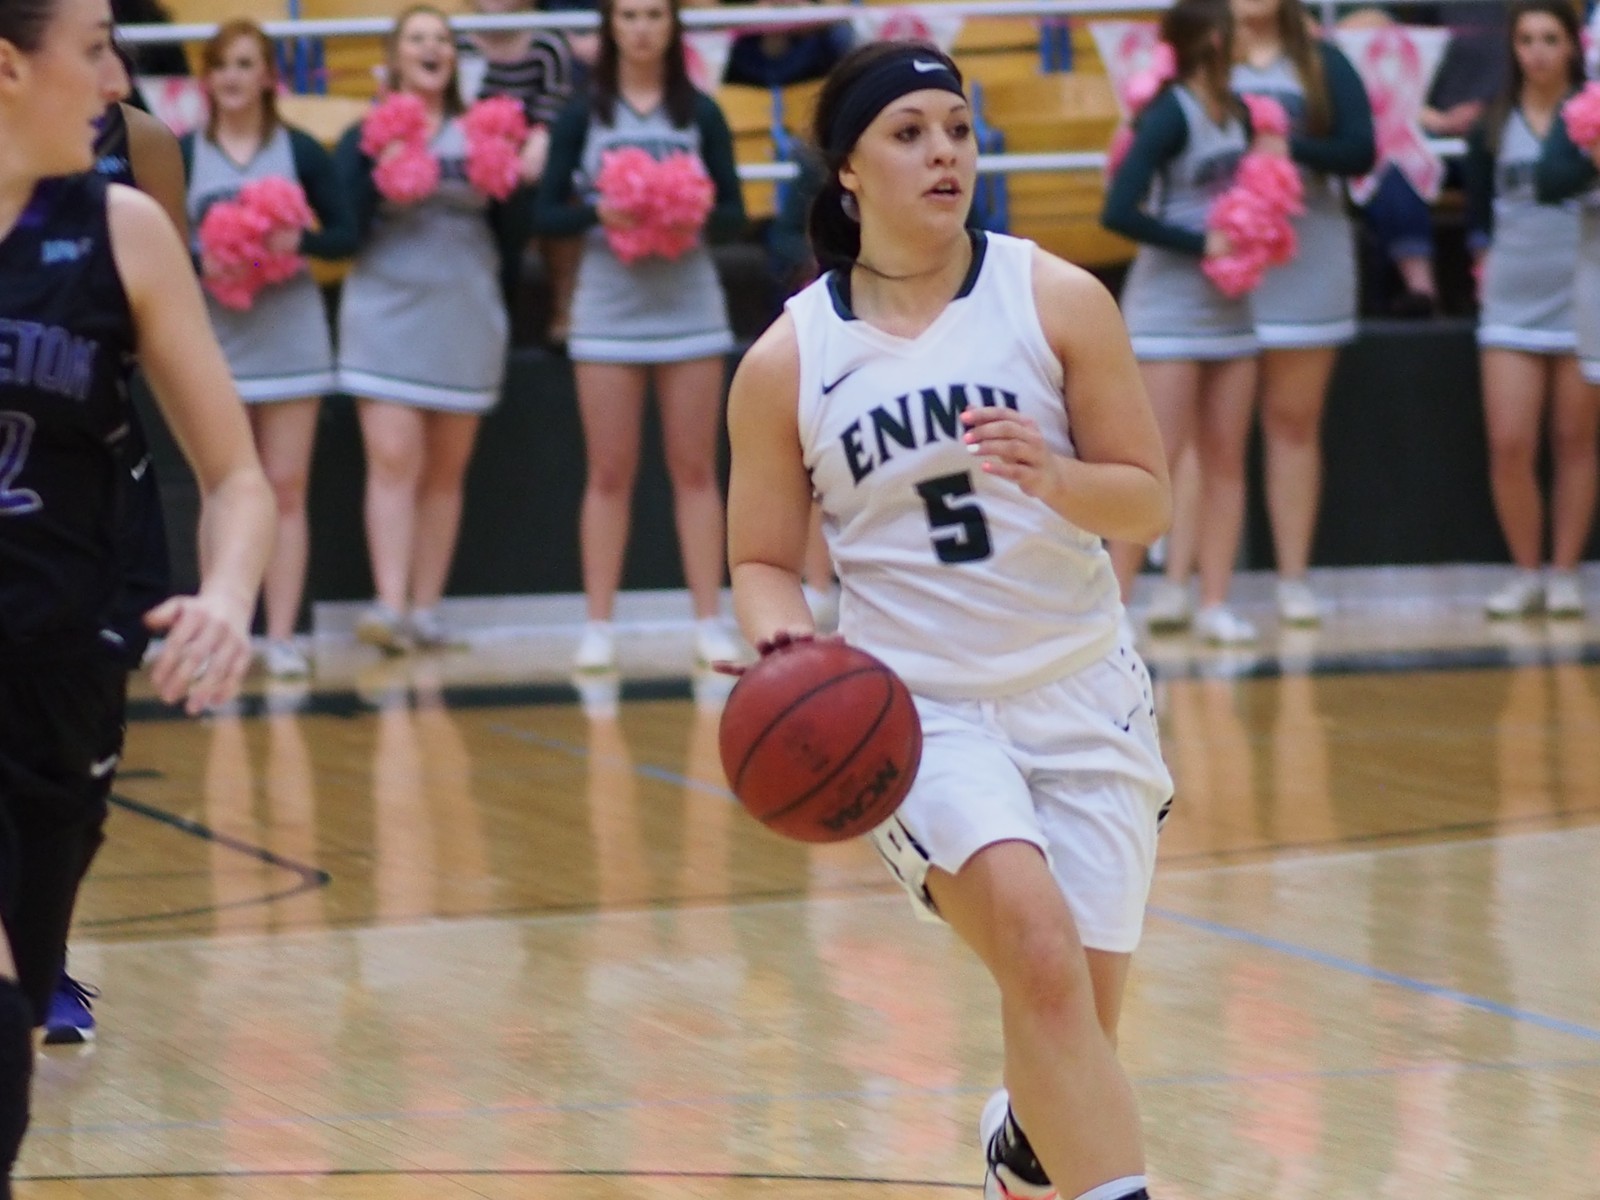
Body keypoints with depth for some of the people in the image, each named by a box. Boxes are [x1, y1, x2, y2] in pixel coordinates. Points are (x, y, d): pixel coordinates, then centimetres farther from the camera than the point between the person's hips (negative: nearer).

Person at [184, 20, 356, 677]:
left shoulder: (300, 151, 3)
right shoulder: (182, 155, 2)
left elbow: (345, 234, 3)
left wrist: (300, 242, -15)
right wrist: (200, 260, -18)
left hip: (290, 337, 0)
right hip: (213, 339, 0)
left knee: (286, 491, 0)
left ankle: (281, 636, 2)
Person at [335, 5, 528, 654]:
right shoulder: (364, 137, 3)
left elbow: (510, 234, 7)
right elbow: (340, 228, -6)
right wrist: (383, 188, -19)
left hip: (466, 318, 3)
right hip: (387, 313, -3)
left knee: (446, 473, 6)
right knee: (393, 461, -15)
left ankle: (426, 611, 11)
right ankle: (390, 604, -22)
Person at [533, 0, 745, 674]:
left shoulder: (700, 114, 5)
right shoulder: (583, 116, 3)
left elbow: (734, 212, 4)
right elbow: (546, 215, 0)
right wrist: (599, 214, -19)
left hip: (689, 309, 1)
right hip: (608, 310, -1)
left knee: (695, 470, 2)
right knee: (609, 474, 1)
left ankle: (709, 622, 5)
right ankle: (598, 626, 5)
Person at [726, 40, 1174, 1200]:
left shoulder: (1057, 300, -3)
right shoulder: (788, 361, -1)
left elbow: (1147, 504, -1)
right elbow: (763, 560, 6)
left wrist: (1053, 477, -22)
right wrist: (785, 641, -16)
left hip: (1082, 696, 2)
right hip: (914, 707, -2)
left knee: (1076, 1022, 7)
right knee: (1041, 953, -27)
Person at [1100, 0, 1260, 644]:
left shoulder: (1237, 114, 7)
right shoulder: (1170, 116, -13)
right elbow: (1119, 211, -20)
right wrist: (1201, 244, -19)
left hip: (1229, 310, 7)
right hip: (1168, 309, -7)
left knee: (1225, 462, 6)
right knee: (1158, 462, -9)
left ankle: (1214, 603, 10)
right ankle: (1116, 600, -3)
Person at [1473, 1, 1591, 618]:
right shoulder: (1493, 127, 7)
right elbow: (1476, 218, 13)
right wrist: (1489, 259, 2)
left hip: (1581, 304, -2)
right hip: (1511, 307, 2)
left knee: (1575, 443, 5)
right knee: (1509, 446, -4)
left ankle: (1564, 573, 14)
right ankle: (1526, 572, 10)